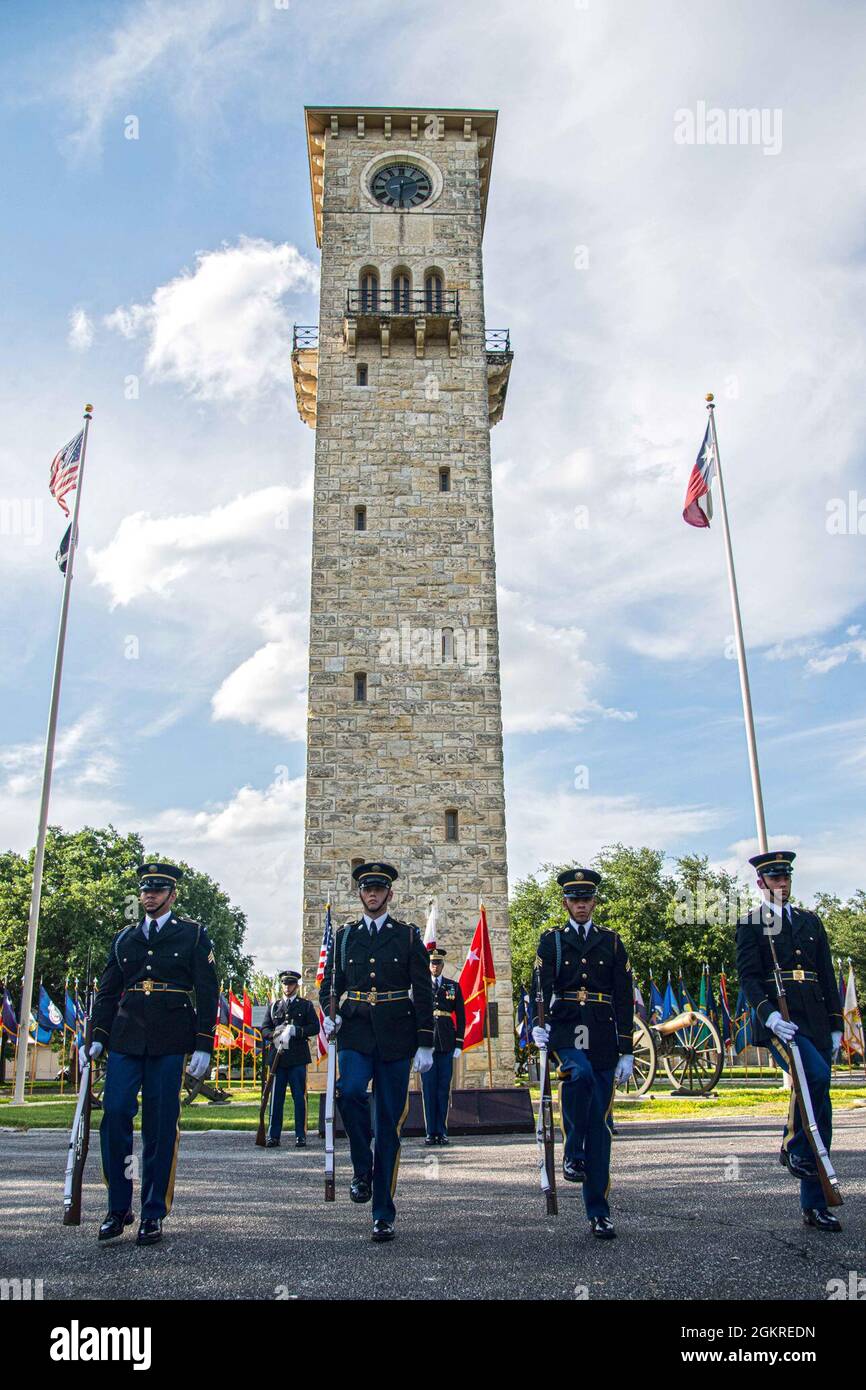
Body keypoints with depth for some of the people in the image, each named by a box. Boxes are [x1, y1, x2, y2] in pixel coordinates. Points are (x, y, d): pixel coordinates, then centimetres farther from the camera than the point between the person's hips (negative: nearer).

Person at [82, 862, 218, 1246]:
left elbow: (207, 993, 0)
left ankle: (153, 1213, 13)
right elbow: (107, 993, 16)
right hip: (125, 1040, 3)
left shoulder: (193, 936, 4)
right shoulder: (124, 938, 14)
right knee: (115, 1114, -5)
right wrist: (97, 1039, 5)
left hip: (169, 1042, -3)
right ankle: (118, 1208, 11)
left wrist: (203, 1046, -6)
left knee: (160, 1126, 1)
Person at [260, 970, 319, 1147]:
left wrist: (296, 1031, -14)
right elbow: (264, 1029, 12)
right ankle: (273, 1136, 8)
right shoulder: (273, 1005, 17)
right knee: (276, 1097, 2)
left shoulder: (306, 1005, 10)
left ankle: (301, 1136, 5)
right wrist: (275, 1035, -10)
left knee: (299, 1097, -1)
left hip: (298, 1058, -2)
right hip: (277, 1057, 2)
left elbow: (315, 1027, 2)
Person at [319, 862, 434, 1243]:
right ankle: (363, 1168, -2)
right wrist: (330, 1015, -6)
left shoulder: (408, 935, 4)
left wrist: (425, 1044, -2)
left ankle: (384, 1215, 13)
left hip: (396, 1036, -1)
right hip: (356, 1032, 1)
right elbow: (331, 983, 15)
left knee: (389, 1122, 2)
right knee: (350, 1090, -27)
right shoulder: (344, 936, 10)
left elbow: (423, 992, 3)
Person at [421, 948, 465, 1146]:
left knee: (444, 1087, 4)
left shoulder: (453, 986, 10)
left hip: (446, 1044, 1)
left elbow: (460, 1016, 9)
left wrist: (459, 1044, 2)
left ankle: (442, 1132, 11)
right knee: (428, 1087, 0)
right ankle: (431, 1132, 6)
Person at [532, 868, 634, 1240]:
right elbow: (542, 987, -4)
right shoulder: (551, 940, 8)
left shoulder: (612, 942, 11)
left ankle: (598, 1211, 14)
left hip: (603, 1041, 2)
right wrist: (538, 1026, -23)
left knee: (599, 1125, 4)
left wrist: (626, 1051, 3)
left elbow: (624, 999, 8)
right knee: (580, 1075, -34)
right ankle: (573, 1152, -12)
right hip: (565, 1033, -2)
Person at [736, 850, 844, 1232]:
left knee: (822, 1114, 5)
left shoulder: (811, 921, 17)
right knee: (816, 1075, -29)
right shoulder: (750, 925, 3)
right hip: (778, 1022, -5)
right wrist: (769, 1015, -21)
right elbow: (748, 976, -6)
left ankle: (814, 1205, 14)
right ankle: (793, 1149, -5)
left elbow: (827, 976, 16)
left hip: (815, 1023, 5)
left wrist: (835, 1026, 10)